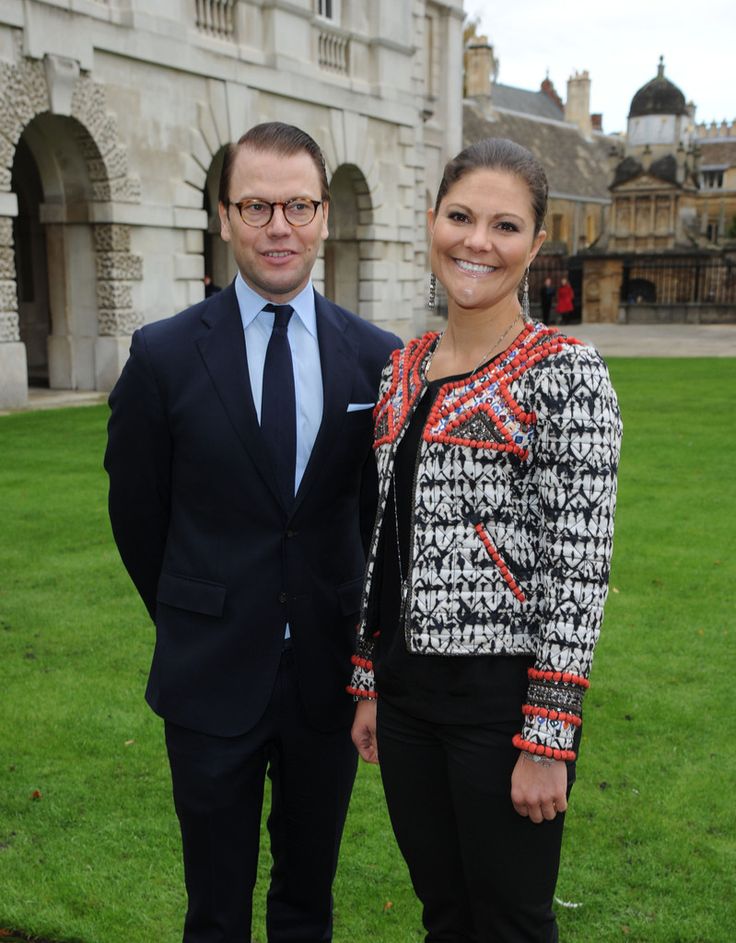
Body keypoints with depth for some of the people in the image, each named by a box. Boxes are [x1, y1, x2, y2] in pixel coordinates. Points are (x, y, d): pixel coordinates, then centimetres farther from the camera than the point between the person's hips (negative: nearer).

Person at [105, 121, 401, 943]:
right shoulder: (164, 355, -7)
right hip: (212, 680, -1)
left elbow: (381, 509, 7)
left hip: (327, 678, 2)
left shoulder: (375, 357, -2)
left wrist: (359, 633, 10)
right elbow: (136, 512, 3)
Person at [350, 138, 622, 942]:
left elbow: (580, 567, -15)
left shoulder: (566, 373, -13)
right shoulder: (402, 370, 7)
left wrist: (547, 741, -16)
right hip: (407, 688, 6)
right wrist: (368, 684, 13)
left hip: (504, 695, -6)